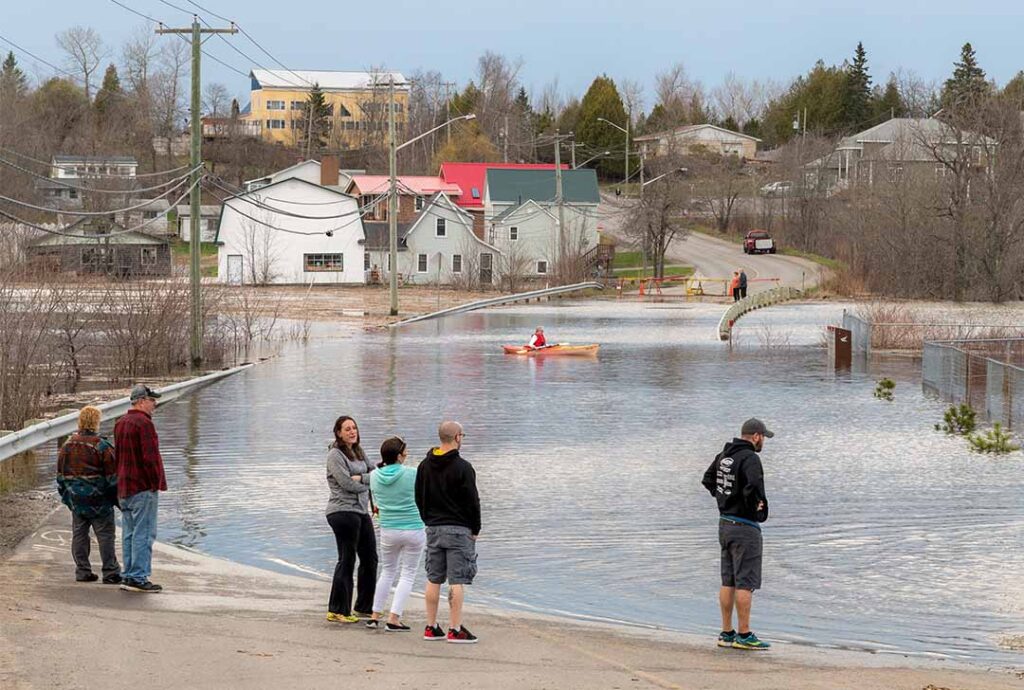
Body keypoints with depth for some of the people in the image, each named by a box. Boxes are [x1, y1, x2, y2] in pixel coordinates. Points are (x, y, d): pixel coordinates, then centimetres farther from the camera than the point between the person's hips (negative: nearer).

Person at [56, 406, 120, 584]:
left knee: (79, 535, 11)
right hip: (98, 500, -5)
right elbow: (113, 476, -10)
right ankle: (111, 573, -1)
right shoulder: (101, 446, -12)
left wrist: (67, 497, 22)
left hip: (76, 500, 5)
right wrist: (119, 499, -1)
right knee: (105, 536, -1)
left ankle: (82, 571, 12)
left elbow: (61, 475, 13)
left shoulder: (67, 446, 7)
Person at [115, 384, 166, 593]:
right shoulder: (143, 423, -15)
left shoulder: (120, 423, 14)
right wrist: (156, 483, -11)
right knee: (143, 533, -7)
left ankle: (128, 576, 13)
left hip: (124, 488, 9)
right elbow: (150, 457, -19)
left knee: (129, 533, 12)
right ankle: (138, 578, -8)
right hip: (143, 487, -9)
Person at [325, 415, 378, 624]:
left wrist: (360, 478, -10)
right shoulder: (335, 455, -10)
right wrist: (369, 481, -2)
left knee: (370, 558, 13)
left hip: (361, 511, 9)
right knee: (346, 561, -6)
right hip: (343, 511, -9)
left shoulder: (358, 452, 15)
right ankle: (337, 611, -1)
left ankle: (364, 607, 24)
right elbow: (348, 484, -17)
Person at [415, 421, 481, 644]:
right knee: (457, 581, -5)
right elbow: (472, 501, -11)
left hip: (433, 529, 6)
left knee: (433, 580, 10)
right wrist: (475, 529, 0)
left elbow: (419, 497, 13)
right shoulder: (462, 467, -13)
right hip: (459, 529, -6)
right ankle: (456, 630, -7)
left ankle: (431, 627, 11)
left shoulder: (425, 465, 7)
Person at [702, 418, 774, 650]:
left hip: (725, 523, 9)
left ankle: (726, 633, 14)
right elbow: (754, 486, -33)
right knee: (745, 582, -5)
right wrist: (757, 507, -16)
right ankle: (744, 635, -4)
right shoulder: (749, 458, -18)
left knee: (728, 581, 11)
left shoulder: (724, 455, 9)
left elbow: (708, 480, 24)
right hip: (745, 527, -9)